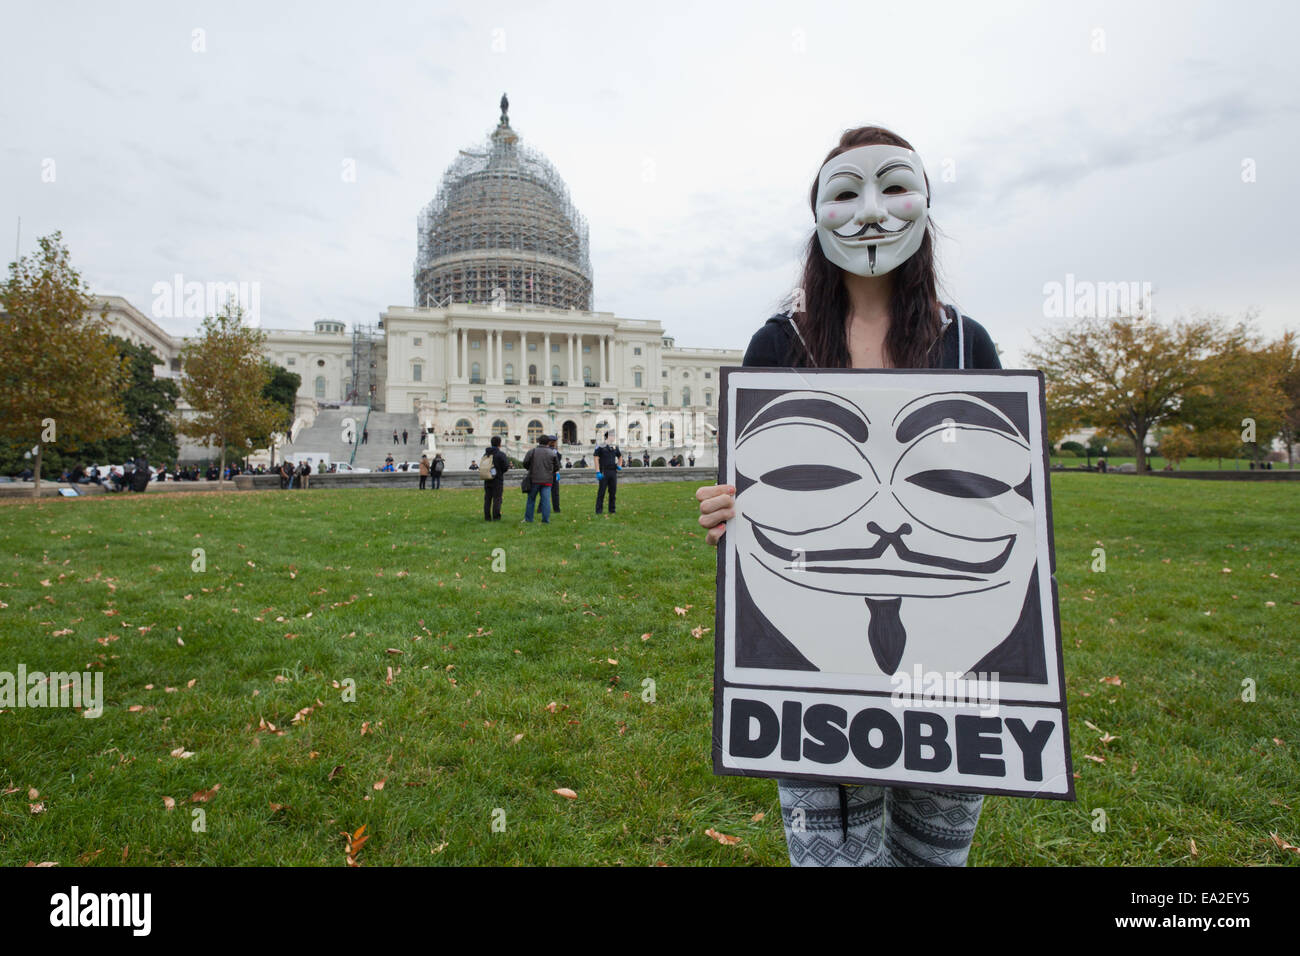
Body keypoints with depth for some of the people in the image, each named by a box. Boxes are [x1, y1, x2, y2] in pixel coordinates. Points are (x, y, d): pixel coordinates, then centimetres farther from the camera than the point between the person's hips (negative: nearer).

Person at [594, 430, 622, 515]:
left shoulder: (615, 447, 13)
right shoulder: (600, 446, -3)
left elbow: (620, 457, 27)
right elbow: (596, 459, -7)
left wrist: (620, 466, 9)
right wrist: (598, 472, -15)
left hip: (613, 472, 5)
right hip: (604, 472, -5)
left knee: (613, 492, 6)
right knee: (601, 492, -3)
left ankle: (612, 510, 14)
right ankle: (598, 510, 3)